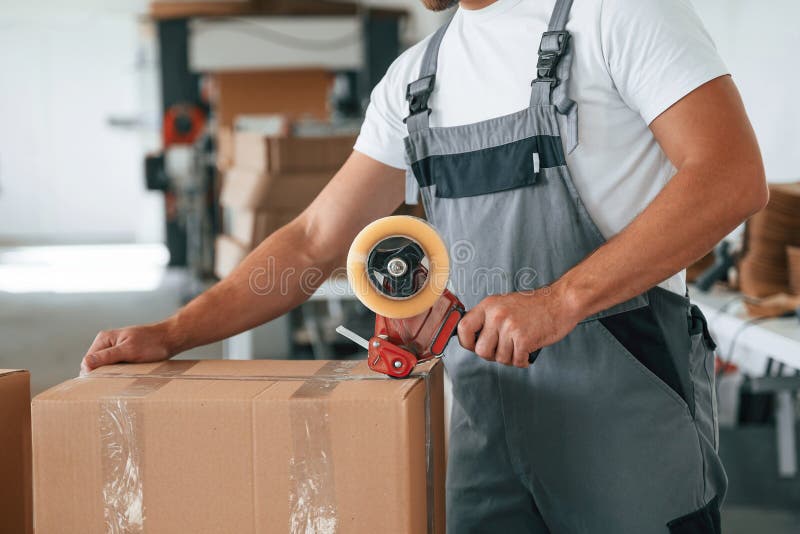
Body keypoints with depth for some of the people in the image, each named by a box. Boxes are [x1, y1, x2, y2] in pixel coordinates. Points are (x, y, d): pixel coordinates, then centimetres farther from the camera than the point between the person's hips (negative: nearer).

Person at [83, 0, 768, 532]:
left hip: (624, 400, -5)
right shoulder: (416, 76, 14)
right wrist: (172, 335, 4)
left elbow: (732, 177, -18)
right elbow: (315, 242, 15)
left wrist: (560, 300, -24)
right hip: (488, 411, 6)